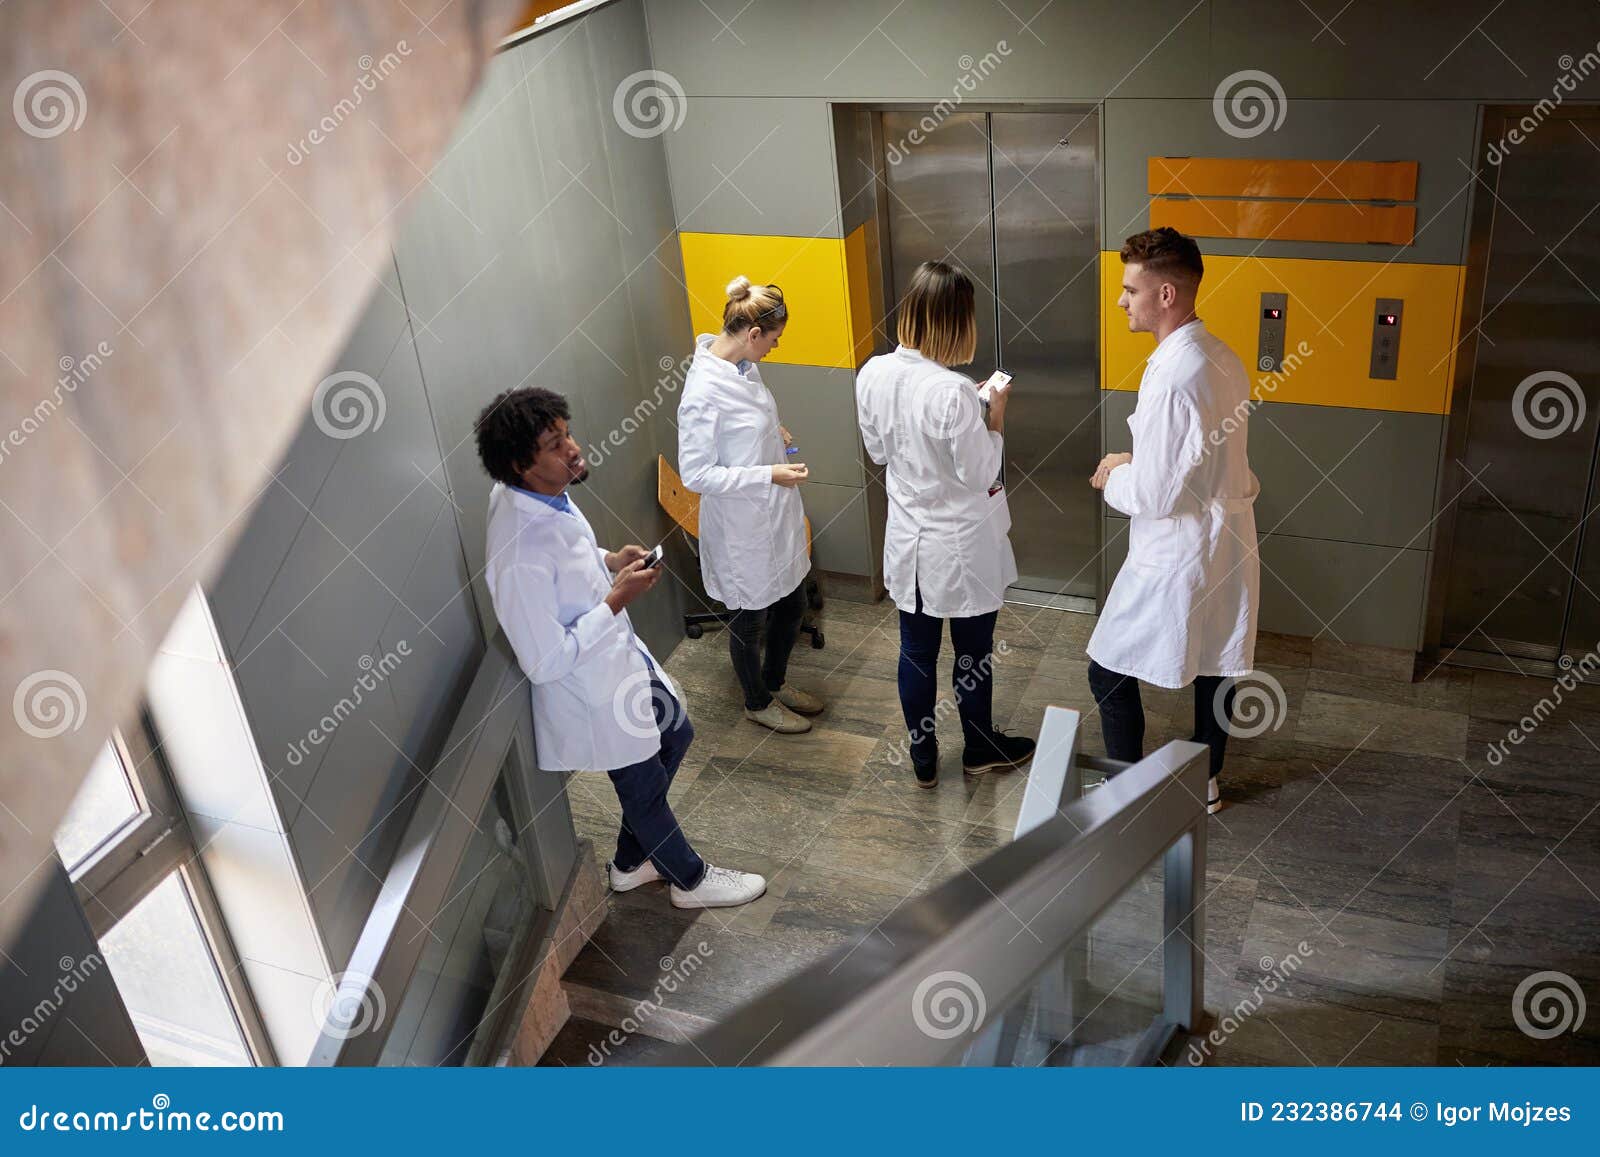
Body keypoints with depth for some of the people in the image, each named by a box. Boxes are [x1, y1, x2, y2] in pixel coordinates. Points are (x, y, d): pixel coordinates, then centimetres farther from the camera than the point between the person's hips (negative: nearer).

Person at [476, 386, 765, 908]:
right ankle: (690, 879, 46)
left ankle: (630, 863, 47)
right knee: (645, 788, 16)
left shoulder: (540, 493, -10)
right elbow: (545, 662, -31)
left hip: (619, 654, 9)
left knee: (676, 734, 27)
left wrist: (608, 559, -5)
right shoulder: (520, 557, -38)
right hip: (592, 689, -9)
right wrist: (616, 600, -27)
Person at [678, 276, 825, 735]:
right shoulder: (703, 392, -28)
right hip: (741, 528, -8)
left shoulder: (743, 365, -2)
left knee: (792, 604, 23)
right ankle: (758, 702, 38)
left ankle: (775, 681, 48)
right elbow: (696, 474, -25)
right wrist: (769, 475, -25)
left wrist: (774, 433, 1)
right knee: (750, 619, 14)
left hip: (775, 515, 9)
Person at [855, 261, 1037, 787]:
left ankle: (923, 756, 35)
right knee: (973, 651, 17)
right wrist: (995, 421, -8)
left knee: (916, 651, 19)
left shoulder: (873, 374, -10)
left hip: (908, 540, 5)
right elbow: (979, 475, -20)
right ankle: (980, 748, 38)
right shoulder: (953, 392, -29)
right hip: (960, 545, -5)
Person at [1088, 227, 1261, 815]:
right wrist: (1135, 461, 8)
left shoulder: (1171, 377, -26)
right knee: (1216, 664, 20)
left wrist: (1111, 480, -4)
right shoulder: (1221, 358, 3)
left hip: (1176, 557, -9)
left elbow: (1154, 496, -23)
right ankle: (1205, 781, 37)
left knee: (1111, 672, 6)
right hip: (1228, 544, 9)